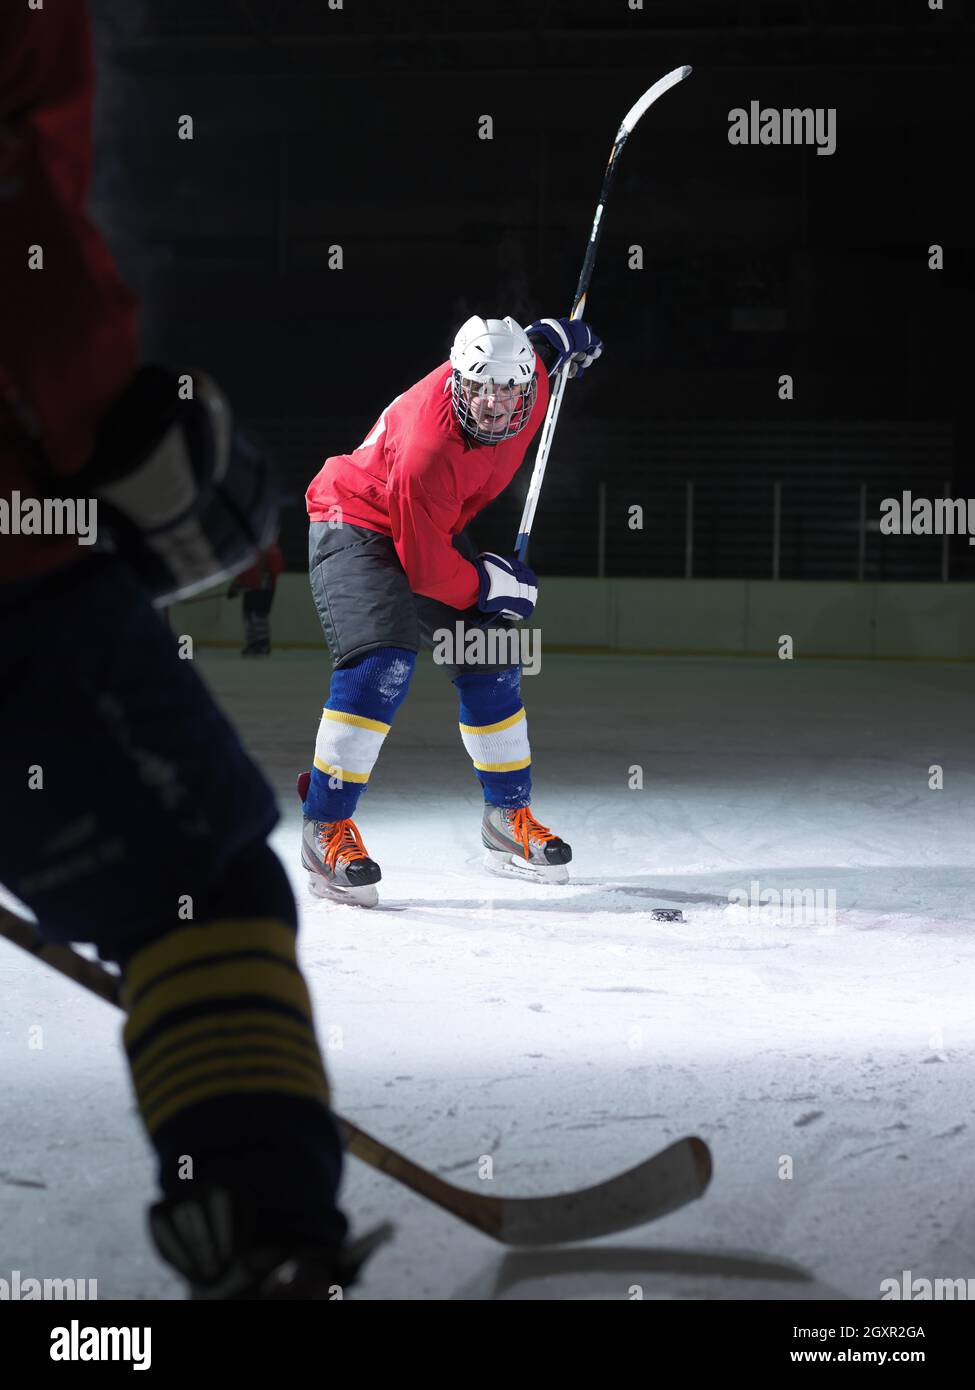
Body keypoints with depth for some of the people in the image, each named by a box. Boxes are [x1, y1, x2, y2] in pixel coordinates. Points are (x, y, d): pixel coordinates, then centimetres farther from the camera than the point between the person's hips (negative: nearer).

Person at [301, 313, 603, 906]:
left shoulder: (527, 378, -17)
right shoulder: (430, 450, -38)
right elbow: (424, 567, -27)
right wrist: (488, 584, -16)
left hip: (435, 530, 8)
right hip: (355, 527, -8)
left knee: (490, 659, 6)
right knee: (382, 662, -26)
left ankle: (510, 816, 22)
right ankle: (326, 828, -18)